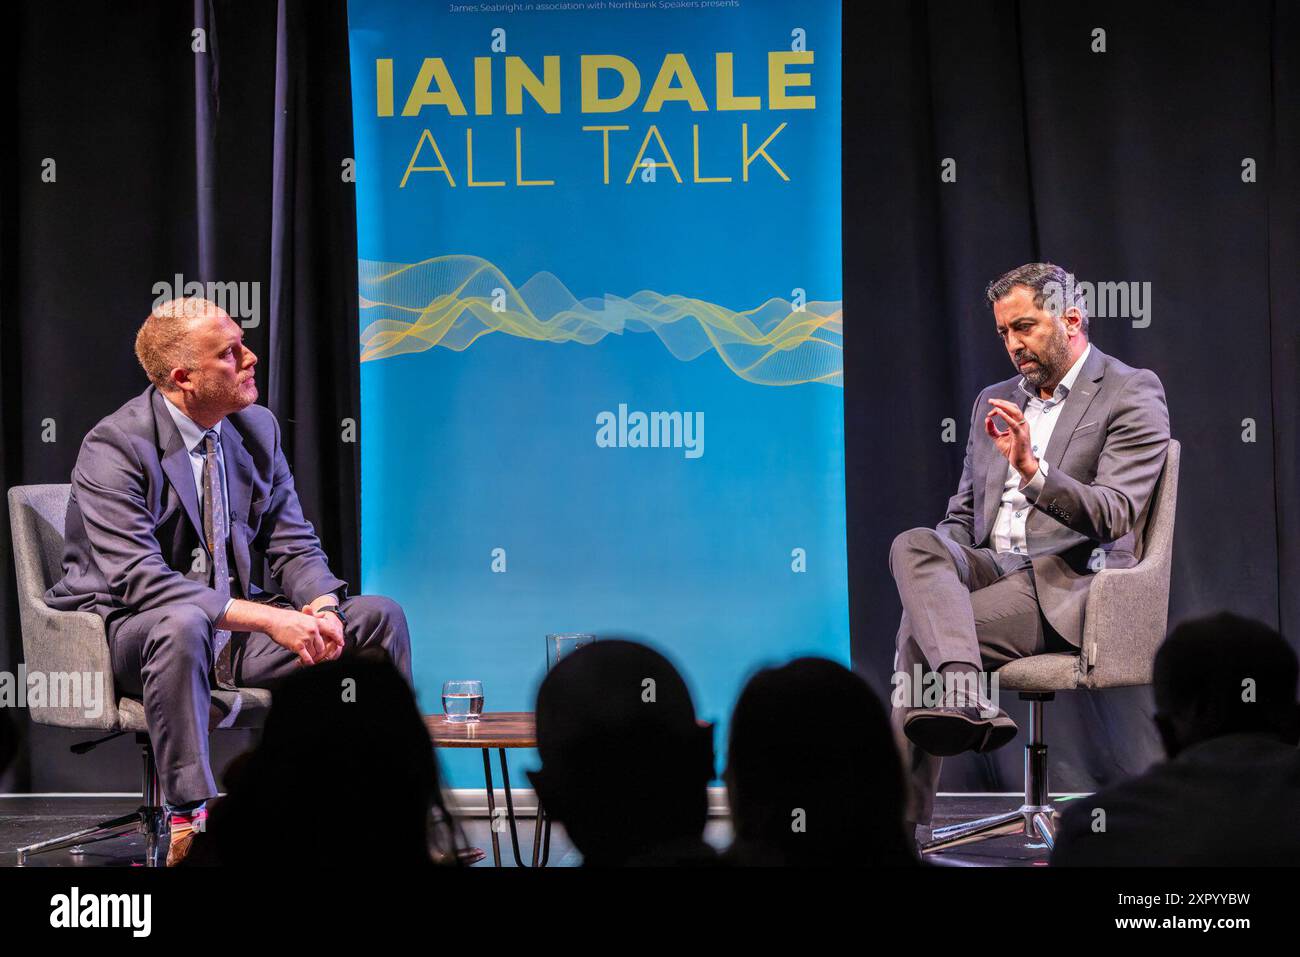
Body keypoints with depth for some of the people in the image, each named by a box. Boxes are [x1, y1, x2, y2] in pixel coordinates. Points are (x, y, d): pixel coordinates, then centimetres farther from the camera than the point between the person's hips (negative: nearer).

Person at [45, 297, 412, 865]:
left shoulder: (257, 428, 3)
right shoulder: (114, 449, -18)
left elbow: (293, 545, 5)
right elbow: (140, 579, -27)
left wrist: (323, 607, -18)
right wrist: (266, 618, -34)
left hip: (235, 625, 7)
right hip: (125, 631, -7)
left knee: (376, 616, -6)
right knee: (181, 624, -41)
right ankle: (189, 822, -32)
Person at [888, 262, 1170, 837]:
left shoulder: (1132, 394, 1)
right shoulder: (994, 401, 23)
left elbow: (1115, 516, -12)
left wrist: (1032, 469, -28)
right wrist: (936, 567, 0)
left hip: (1066, 583, -6)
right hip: (989, 569, 6)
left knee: (919, 632, -28)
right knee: (913, 544, -29)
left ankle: (907, 821, -30)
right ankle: (969, 699, -45)